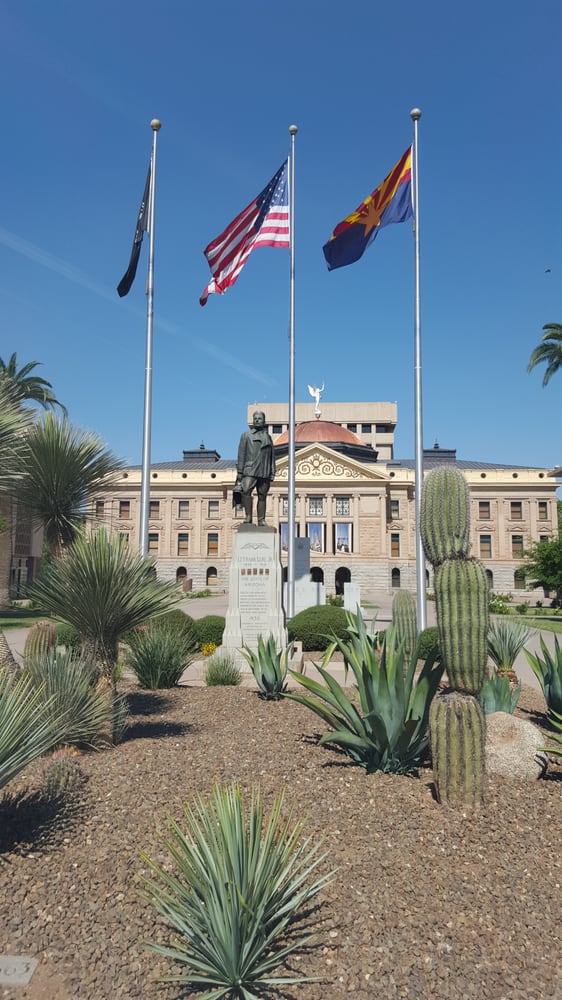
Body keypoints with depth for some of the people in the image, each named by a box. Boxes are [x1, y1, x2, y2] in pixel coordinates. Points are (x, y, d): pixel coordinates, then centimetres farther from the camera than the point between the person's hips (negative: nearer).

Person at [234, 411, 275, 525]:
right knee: (245, 491, -23)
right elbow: (241, 454, 5)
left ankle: (261, 520, 8)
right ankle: (248, 516, -13)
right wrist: (239, 471, -3)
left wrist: (272, 473, 12)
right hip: (250, 470, -3)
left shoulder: (268, 437, 20)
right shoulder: (246, 435, 11)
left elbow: (272, 457, 19)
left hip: (264, 472, 3)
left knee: (262, 496, 3)